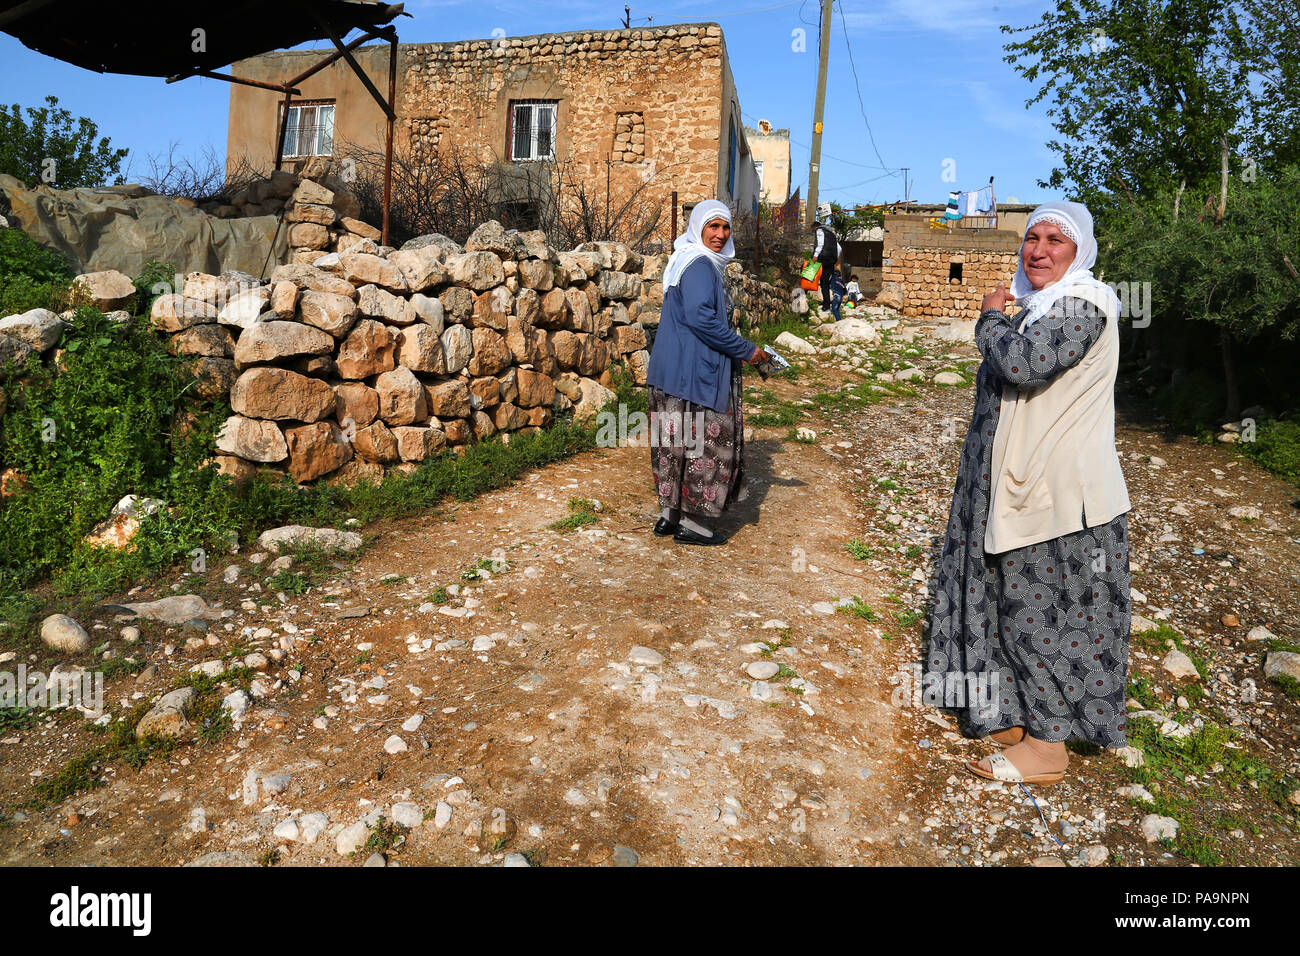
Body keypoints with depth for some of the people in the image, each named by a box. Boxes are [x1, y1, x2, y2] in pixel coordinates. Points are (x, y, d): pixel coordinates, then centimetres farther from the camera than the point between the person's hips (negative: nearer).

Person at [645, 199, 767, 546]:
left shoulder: (686, 260, 19)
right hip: (695, 372, -10)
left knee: (677, 441, 13)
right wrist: (745, 351, -17)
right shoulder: (700, 266, -14)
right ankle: (692, 522, 6)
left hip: (673, 370, 10)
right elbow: (701, 318, -25)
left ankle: (669, 514, 22)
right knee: (705, 440, -1)